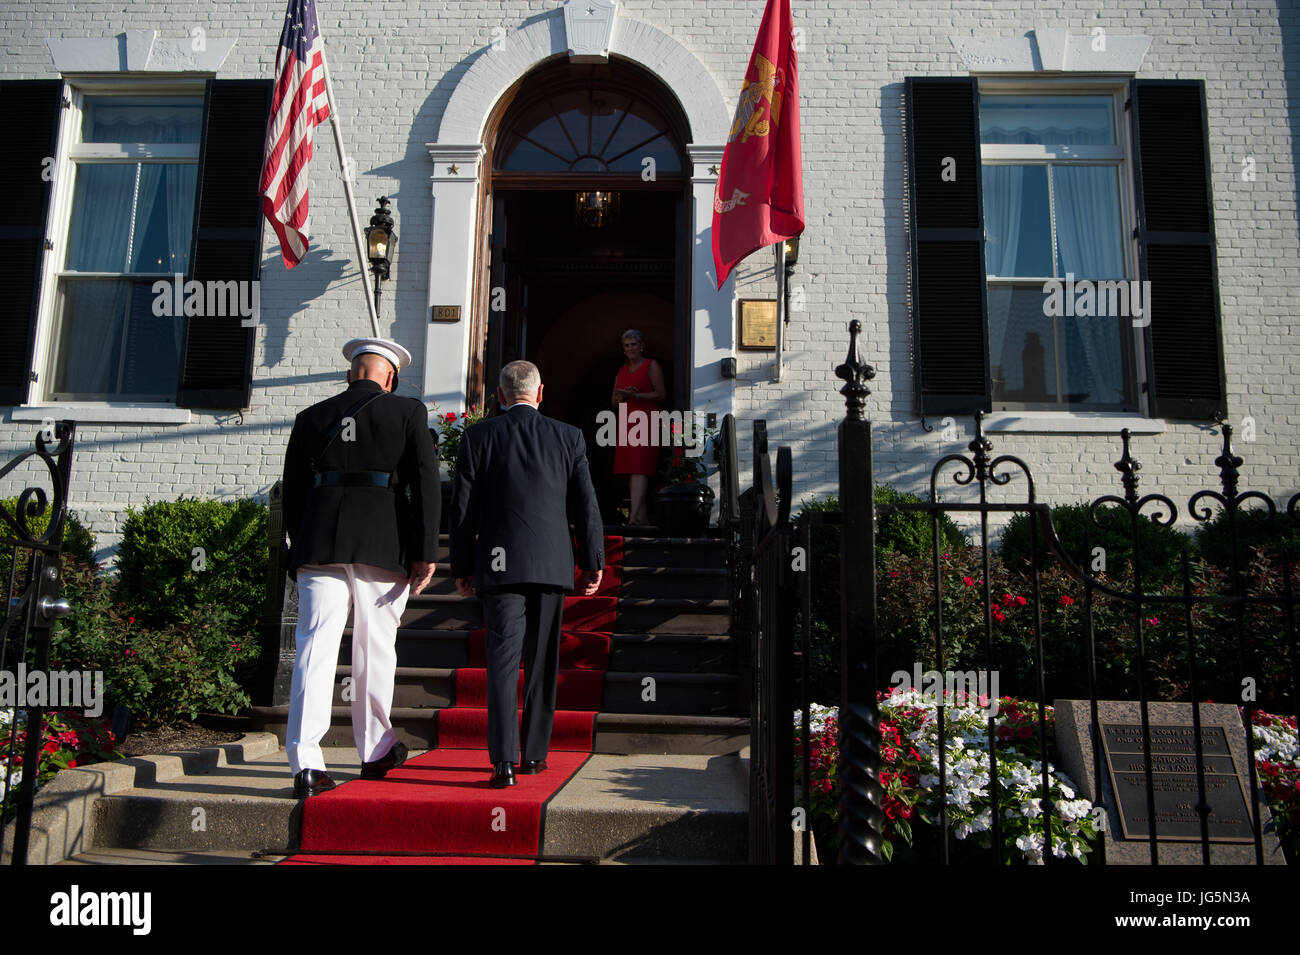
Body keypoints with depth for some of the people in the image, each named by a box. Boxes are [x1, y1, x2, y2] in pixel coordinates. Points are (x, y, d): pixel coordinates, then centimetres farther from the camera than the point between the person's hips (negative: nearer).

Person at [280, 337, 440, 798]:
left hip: (319, 542, 2)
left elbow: (293, 493, 14)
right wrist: (425, 551, -3)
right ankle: (376, 750, 24)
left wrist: (300, 552, 21)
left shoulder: (311, 418, 14)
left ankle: (306, 764, -7)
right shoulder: (409, 412, 5)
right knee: (375, 648, 10)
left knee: (315, 647, 0)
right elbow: (425, 482, -4)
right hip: (383, 545, -2)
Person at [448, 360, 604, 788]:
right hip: (552, 563, 1)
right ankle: (535, 753, 19)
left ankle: (504, 760, -10)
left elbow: (462, 509, 2)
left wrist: (462, 567, 10)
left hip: (499, 563, -1)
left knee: (502, 659, -2)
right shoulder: (568, 436, 4)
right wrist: (593, 561, 12)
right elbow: (586, 505, 4)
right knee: (543, 661, 11)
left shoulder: (477, 437, 2)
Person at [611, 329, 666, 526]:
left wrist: (636, 396, -15)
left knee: (639, 468, -18)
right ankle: (642, 517, 8)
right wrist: (621, 396, -3)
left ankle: (634, 516, -28)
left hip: (645, 422, -7)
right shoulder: (622, 371, 21)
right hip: (626, 422, 7)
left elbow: (661, 394, -5)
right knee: (630, 470, 3)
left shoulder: (651, 366, 3)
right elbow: (614, 401, 20)